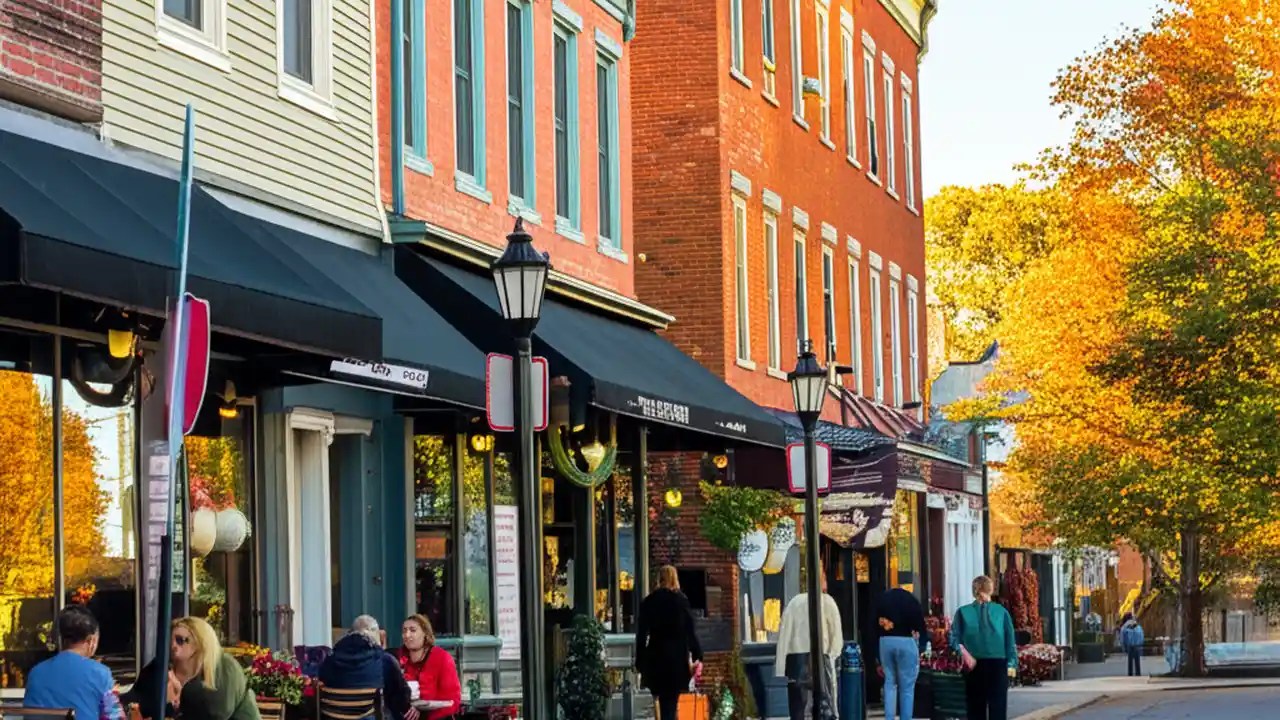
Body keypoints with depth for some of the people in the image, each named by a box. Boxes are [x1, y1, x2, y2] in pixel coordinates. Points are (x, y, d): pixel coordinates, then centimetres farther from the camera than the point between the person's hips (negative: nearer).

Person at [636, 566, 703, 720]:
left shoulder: (649, 601, 3)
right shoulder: (681, 600, -2)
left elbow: (641, 633, 3)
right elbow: (690, 631, -4)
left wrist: (640, 661, 8)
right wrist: (697, 656, 3)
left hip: (656, 655, 2)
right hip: (677, 656, -2)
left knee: (664, 701, 12)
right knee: (670, 703, -1)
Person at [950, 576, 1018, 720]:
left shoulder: (1001, 612, 10)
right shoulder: (963, 612, 9)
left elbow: (1010, 638, 8)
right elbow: (955, 638, 6)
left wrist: (1012, 663, -1)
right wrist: (962, 651, -14)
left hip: (998, 665, 0)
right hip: (974, 666, 0)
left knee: (998, 708, -7)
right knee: (976, 708, 6)